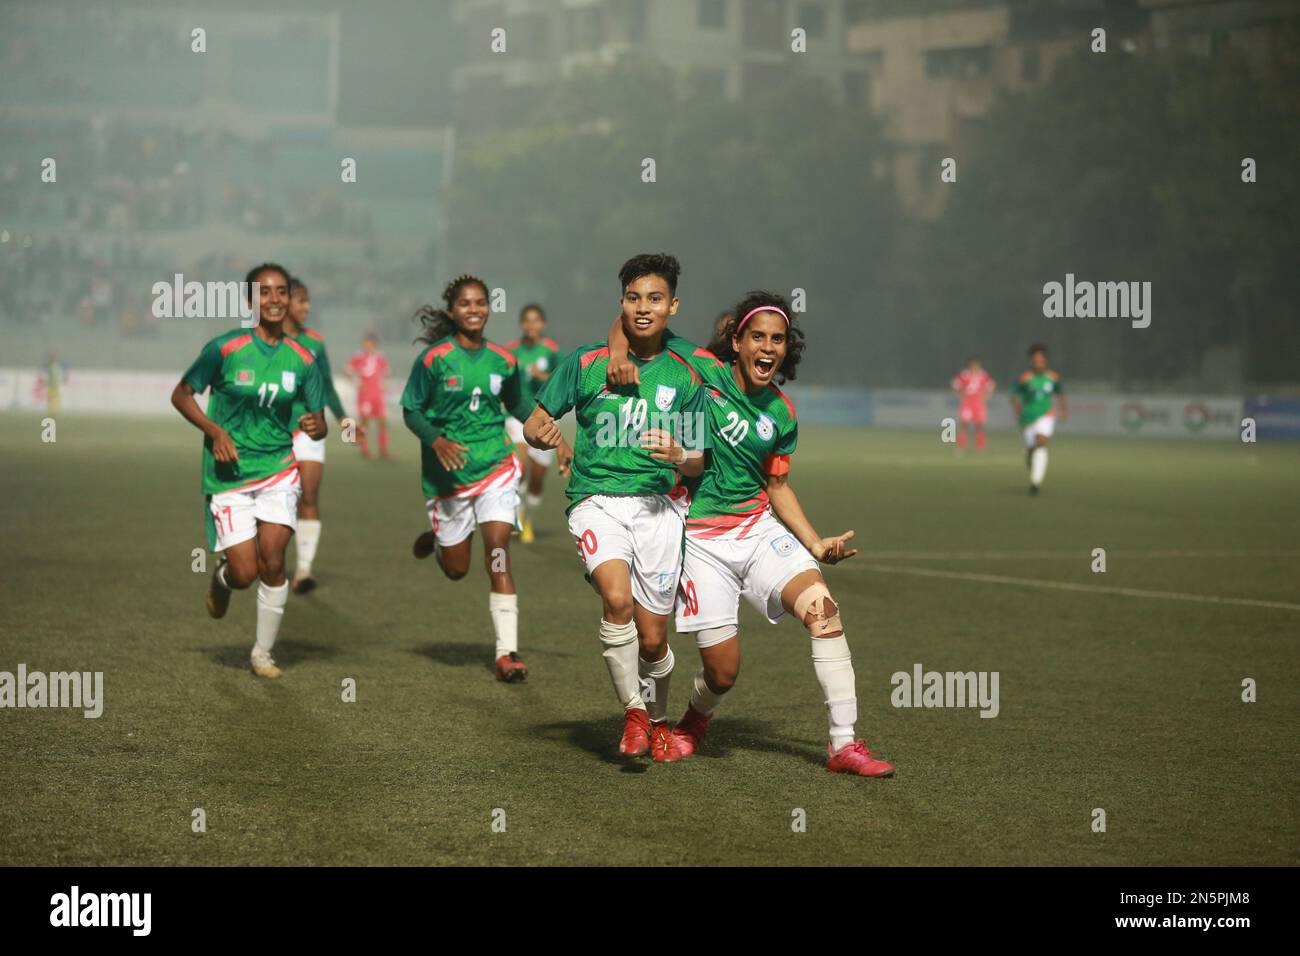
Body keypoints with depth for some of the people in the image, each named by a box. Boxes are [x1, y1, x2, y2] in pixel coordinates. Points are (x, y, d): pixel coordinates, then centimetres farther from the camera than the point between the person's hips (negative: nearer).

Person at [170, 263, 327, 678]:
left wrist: (315, 425, -19)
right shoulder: (225, 349, -8)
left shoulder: (303, 360, 0)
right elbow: (181, 395, 1)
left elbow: (319, 423, 5)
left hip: (278, 469, 2)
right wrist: (215, 431, -13)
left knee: (272, 563, -11)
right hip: (229, 473, -2)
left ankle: (263, 653, 8)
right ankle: (221, 579, 32)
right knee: (245, 573, -7)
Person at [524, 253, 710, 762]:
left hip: (658, 505, 2)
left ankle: (658, 720, 32)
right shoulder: (586, 363, 3)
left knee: (652, 638, 1)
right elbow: (533, 423, 8)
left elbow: (697, 464, 11)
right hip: (596, 502, -1)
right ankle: (633, 714, -10)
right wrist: (541, 433, -16)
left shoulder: (685, 377, 6)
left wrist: (679, 457, -12)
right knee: (617, 598, -28)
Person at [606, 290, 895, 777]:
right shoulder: (700, 368, -6)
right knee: (722, 671, -4)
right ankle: (694, 721, 34)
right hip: (700, 539, -3)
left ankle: (844, 744, -15)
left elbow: (777, 486, 14)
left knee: (823, 608, -20)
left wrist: (816, 544, 1)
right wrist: (618, 354, -24)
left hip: (760, 528, 3)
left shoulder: (781, 416, 5)